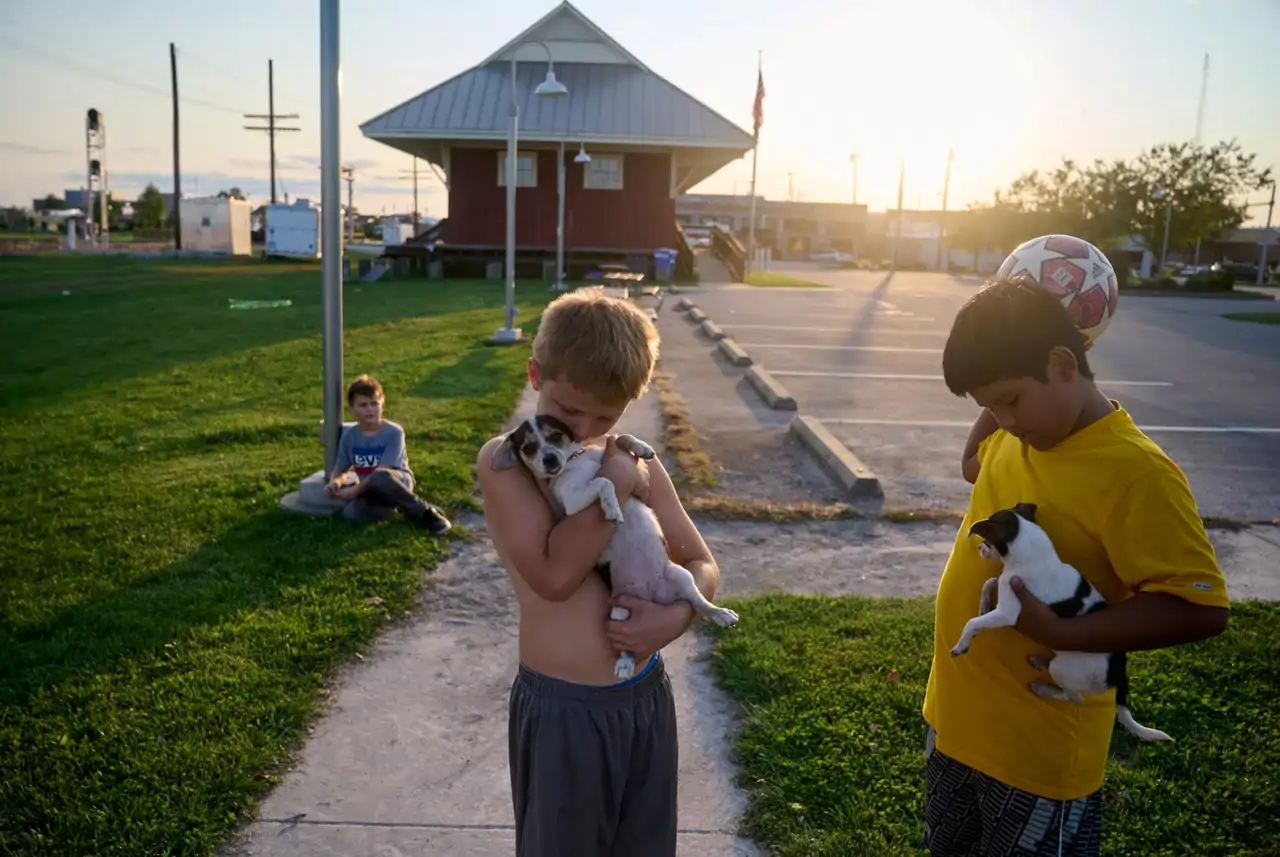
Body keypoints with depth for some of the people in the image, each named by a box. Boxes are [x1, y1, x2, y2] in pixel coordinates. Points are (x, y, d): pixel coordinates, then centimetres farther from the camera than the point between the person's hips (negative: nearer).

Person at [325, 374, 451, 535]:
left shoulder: (394, 432, -14)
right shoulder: (348, 435, 0)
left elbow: (382, 471, -22)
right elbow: (339, 470, 1)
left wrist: (356, 490, -27)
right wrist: (335, 482, -22)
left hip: (398, 481, -4)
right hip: (371, 490, 4)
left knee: (379, 477, -41)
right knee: (351, 512, -32)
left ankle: (425, 513, -26)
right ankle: (393, 505, -6)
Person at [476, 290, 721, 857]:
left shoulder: (638, 465, 4)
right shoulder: (504, 461, -11)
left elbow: (703, 566, 8)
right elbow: (553, 573, -23)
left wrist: (676, 616, -12)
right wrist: (615, 485, -18)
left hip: (647, 700, 5)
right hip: (562, 709, -5)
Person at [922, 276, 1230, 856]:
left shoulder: (1135, 471, -22)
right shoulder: (1017, 434, 1)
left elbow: (1200, 609, -25)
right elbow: (973, 466, 24)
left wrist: (1060, 632, -30)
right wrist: (1002, 402, 9)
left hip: (1039, 750, -7)